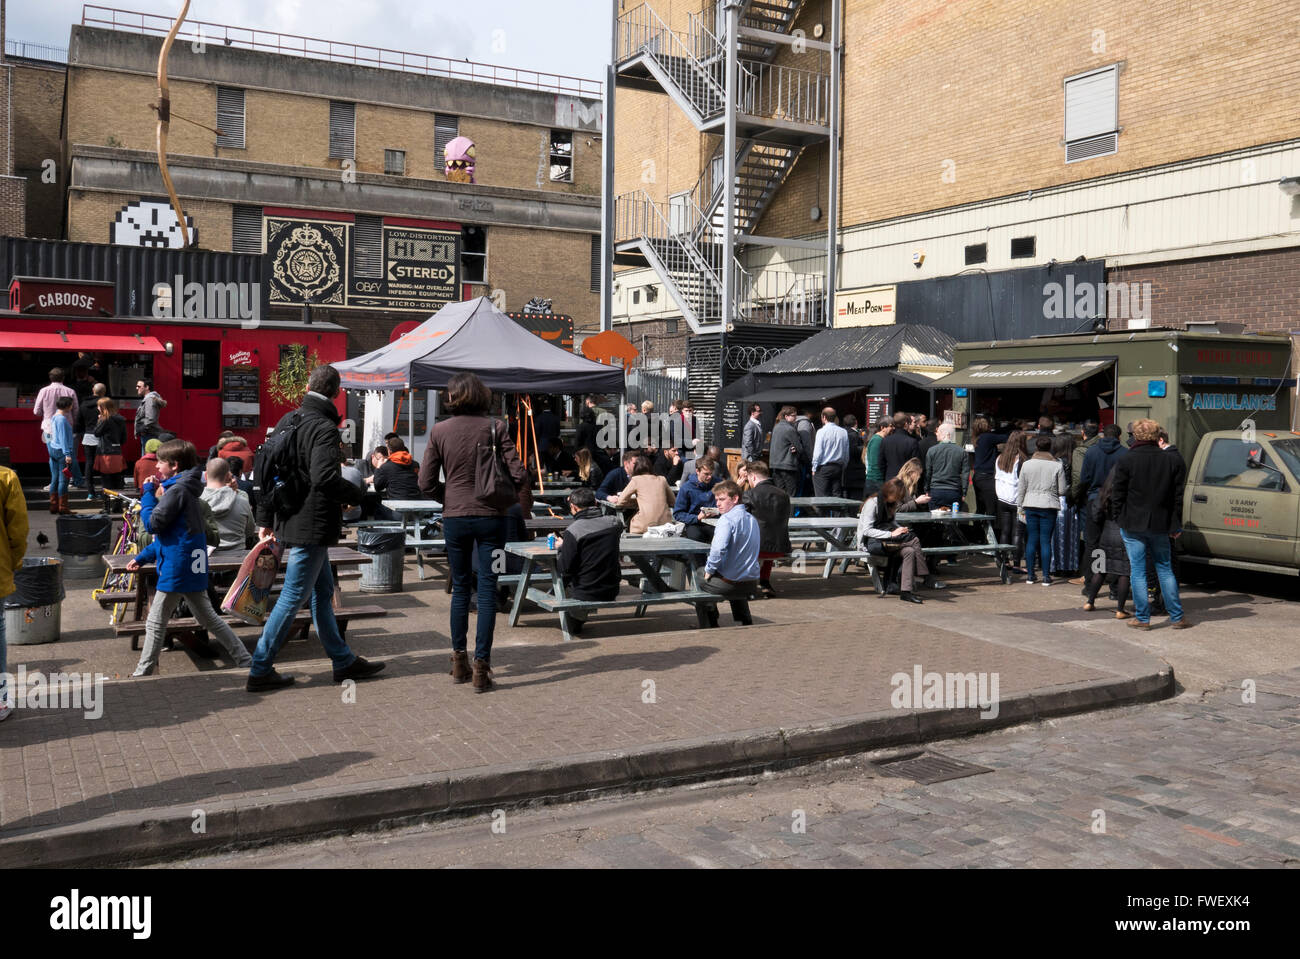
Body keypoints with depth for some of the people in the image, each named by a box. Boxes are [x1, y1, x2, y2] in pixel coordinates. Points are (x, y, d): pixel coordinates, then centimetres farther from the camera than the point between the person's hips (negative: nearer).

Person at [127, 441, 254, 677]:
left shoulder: (177, 490, -14)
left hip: (177, 568, -10)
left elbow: (153, 523, -17)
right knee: (208, 618, 15)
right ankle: (246, 661, 15)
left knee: (155, 622, 1)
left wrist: (148, 493, -5)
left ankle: (143, 673, 9)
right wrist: (142, 557, 22)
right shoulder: (188, 489, 17)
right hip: (194, 568, 10)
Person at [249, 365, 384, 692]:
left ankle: (344, 661, 24)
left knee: (322, 592, 16)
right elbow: (325, 478, -28)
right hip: (312, 525, -9)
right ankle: (260, 670, 4)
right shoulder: (324, 428, -17)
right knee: (293, 597, -2)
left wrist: (265, 518, 19)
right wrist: (356, 495, -10)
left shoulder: (287, 421, 10)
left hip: (290, 520, 9)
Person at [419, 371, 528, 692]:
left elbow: (426, 482, -1)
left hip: (455, 518, 2)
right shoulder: (495, 427, -5)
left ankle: (459, 661, 20)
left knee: (460, 587, 14)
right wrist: (511, 499, 9)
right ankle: (481, 665, 1)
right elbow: (518, 474, -9)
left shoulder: (439, 431, -2)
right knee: (487, 588, 3)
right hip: (490, 516, -1)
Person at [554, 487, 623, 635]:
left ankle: (577, 617, 25)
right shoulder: (614, 523, -6)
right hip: (612, 592, 5)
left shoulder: (573, 531, -19)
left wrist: (561, 548, 4)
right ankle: (580, 616, 36)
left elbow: (565, 569, -15)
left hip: (585, 593, -5)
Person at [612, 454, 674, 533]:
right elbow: (672, 501, 25)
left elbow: (620, 501, 7)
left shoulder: (636, 480, 5)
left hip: (646, 526, -4)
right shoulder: (662, 480, 14)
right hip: (665, 524, 4)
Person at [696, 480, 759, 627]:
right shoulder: (752, 519, 9)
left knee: (700, 576, 24)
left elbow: (718, 550, -32)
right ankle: (746, 621, 39)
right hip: (752, 584, 7)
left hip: (730, 584, -7)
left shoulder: (727, 519, -18)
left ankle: (711, 624, 29)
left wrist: (709, 570, -13)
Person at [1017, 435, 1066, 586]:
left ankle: (1030, 575, 10)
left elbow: (1021, 489, 5)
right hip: (1049, 506, -1)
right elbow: (1062, 490, 0)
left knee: (1031, 540, 7)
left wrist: (1020, 506, 14)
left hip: (1030, 506, 2)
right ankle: (1046, 576, 2)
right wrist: (1068, 488, 22)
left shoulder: (1027, 465, 2)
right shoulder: (1057, 466, -4)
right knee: (1046, 540, 1)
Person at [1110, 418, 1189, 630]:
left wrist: (1120, 520, 5)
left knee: (1137, 572, 3)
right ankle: (1176, 617, 16)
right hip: (1160, 525, 3)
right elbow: (1177, 497, 5)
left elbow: (1117, 496, -5)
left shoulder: (1126, 462, -8)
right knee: (1165, 569, 14)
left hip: (1133, 525, -3)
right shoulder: (1172, 461, 2)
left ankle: (1142, 618, 5)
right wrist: (1175, 525, 10)